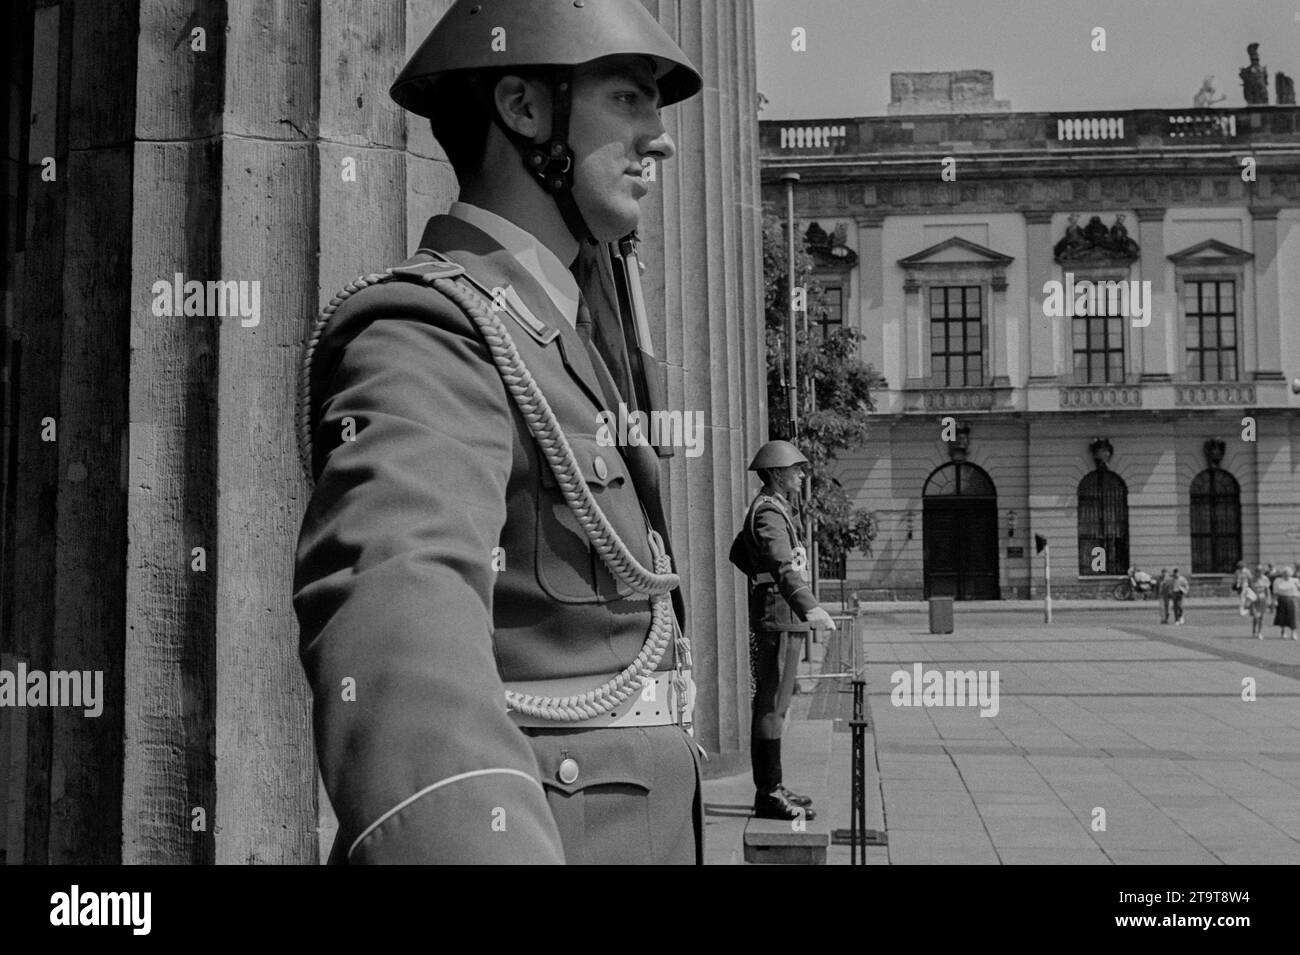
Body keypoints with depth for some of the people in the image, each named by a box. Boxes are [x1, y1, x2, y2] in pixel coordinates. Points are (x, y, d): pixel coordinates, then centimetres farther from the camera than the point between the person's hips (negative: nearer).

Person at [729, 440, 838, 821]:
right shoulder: (768, 512, -14)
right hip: (778, 616, -11)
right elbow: (783, 565, -31)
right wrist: (809, 606, -43)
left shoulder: (775, 508, 20)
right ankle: (768, 793, -6)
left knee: (774, 703, 13)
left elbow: (738, 554, 32)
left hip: (784, 618, 11)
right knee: (772, 704, -9)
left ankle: (772, 786, 20)